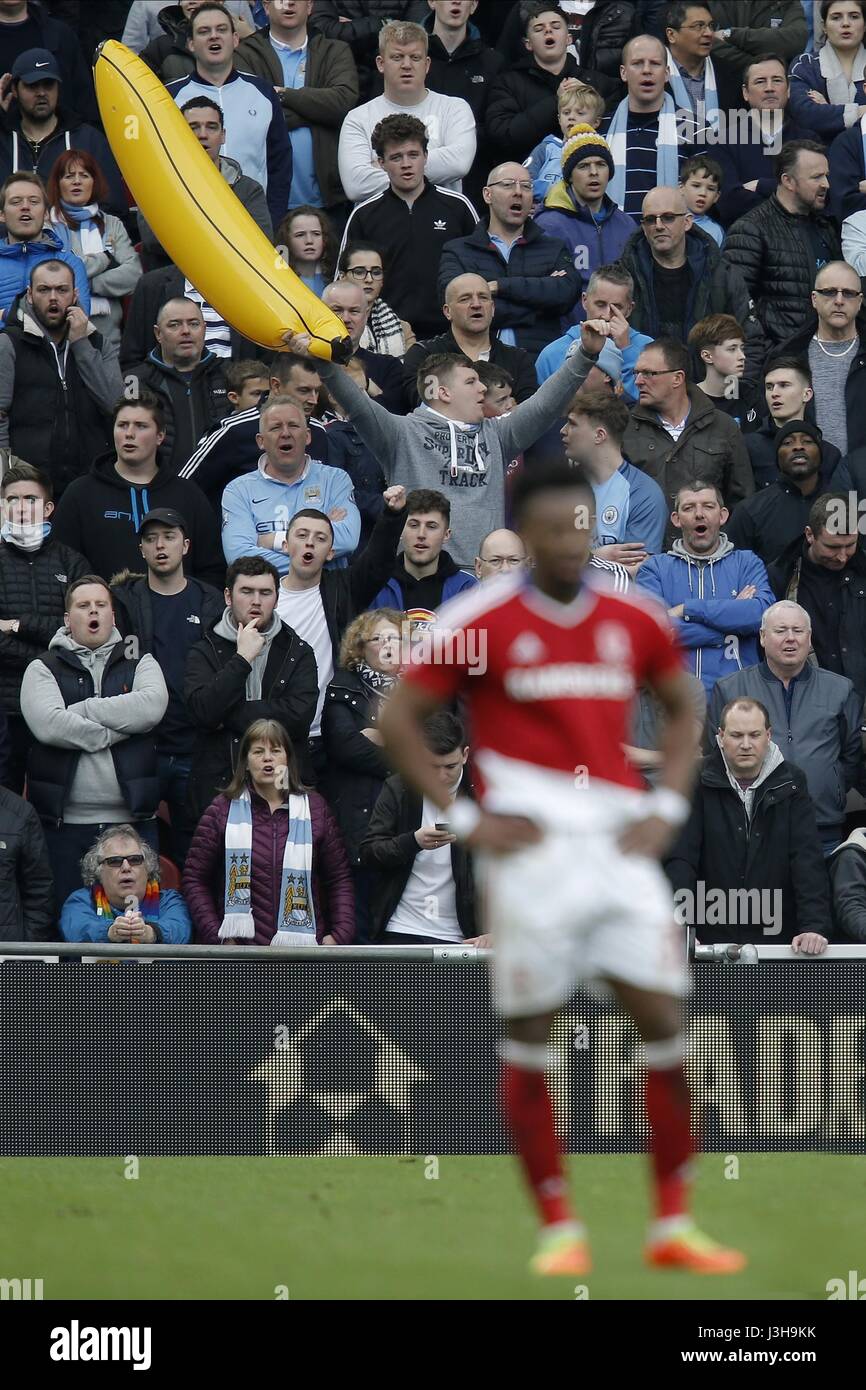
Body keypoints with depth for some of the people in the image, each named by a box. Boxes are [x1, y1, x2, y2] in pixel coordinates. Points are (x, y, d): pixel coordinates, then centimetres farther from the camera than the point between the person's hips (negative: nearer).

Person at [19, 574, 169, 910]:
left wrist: (82, 709, -9)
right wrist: (115, 732, -9)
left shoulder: (139, 664, 12)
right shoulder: (43, 669, 7)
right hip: (66, 823, -1)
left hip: (132, 819, 1)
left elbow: (152, 707, -11)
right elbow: (48, 725, -12)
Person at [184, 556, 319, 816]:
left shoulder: (298, 653, 9)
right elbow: (202, 711, -10)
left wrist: (226, 718, -7)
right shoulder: (205, 651, 8)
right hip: (216, 789, 0)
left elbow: (299, 715, -8)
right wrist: (242, 658, -9)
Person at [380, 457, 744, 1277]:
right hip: (530, 855, -4)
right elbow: (397, 720, 1)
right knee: (528, 1042, -1)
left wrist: (666, 808, 10)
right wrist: (464, 819, -5)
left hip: (619, 850, 4)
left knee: (665, 1025, -2)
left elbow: (680, 708, 24)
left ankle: (673, 1225, 7)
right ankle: (558, 1230, 8)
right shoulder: (481, 622, -4)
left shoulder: (632, 622, 8)